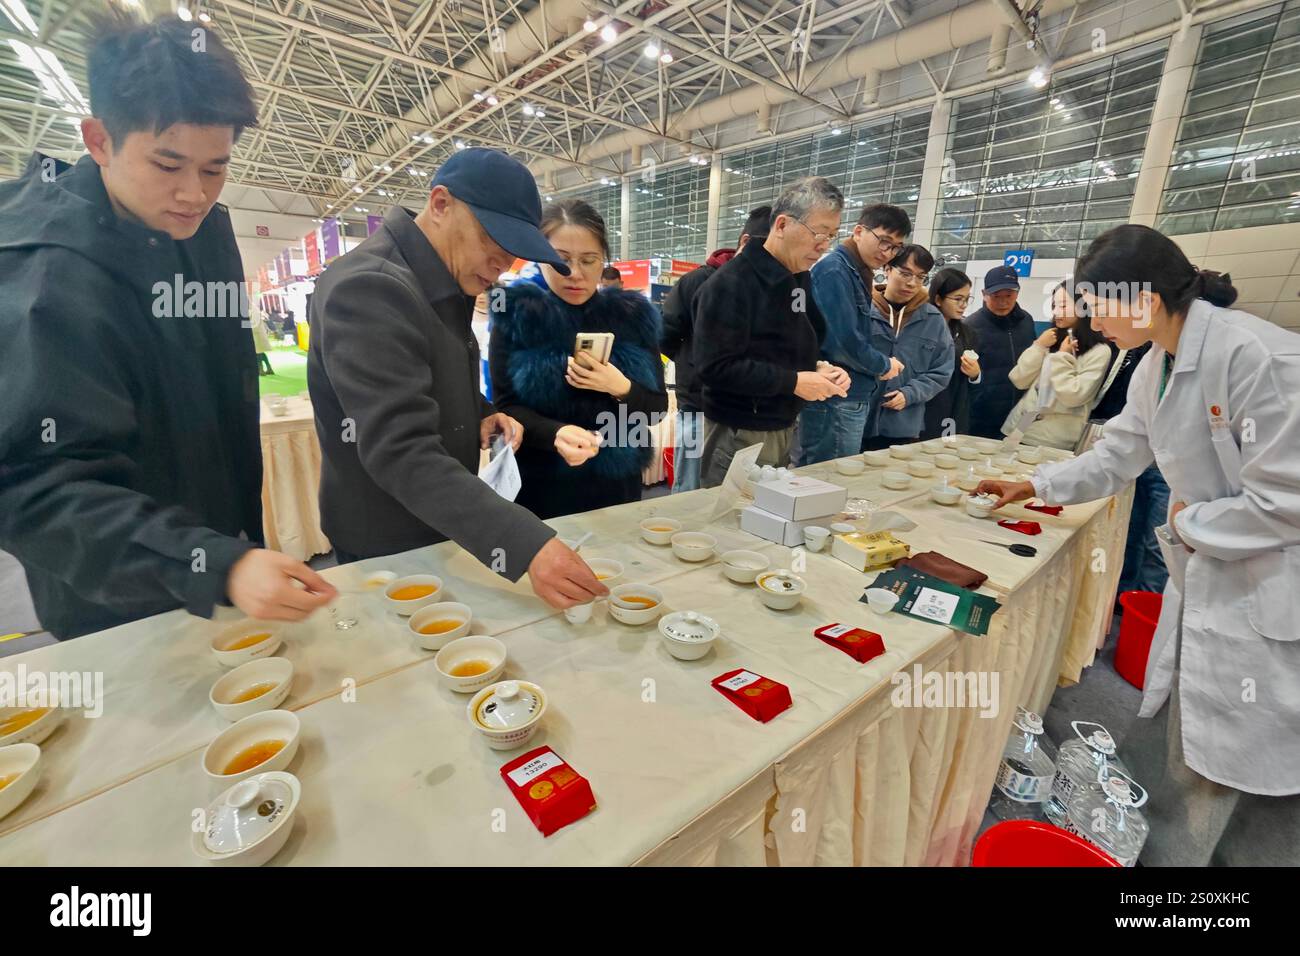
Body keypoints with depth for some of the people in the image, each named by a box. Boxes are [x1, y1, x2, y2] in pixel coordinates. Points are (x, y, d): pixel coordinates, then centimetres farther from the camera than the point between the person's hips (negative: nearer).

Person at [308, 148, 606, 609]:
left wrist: (481, 413, -4)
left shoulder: (443, 284, 4)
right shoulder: (370, 287, -25)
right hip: (388, 547, -8)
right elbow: (401, 453, -34)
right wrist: (523, 543, -43)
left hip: (440, 528, 8)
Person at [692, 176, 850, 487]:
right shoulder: (731, 283, -16)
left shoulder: (801, 278, 11)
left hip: (785, 427, 8)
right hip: (739, 434, -8)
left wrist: (819, 368, -1)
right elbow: (715, 366, -24)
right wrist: (793, 381, -21)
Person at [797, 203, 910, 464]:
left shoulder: (857, 274, 17)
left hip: (853, 399, 10)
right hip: (835, 402, -10)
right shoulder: (835, 271, -13)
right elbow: (843, 342, -22)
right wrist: (884, 365, -6)